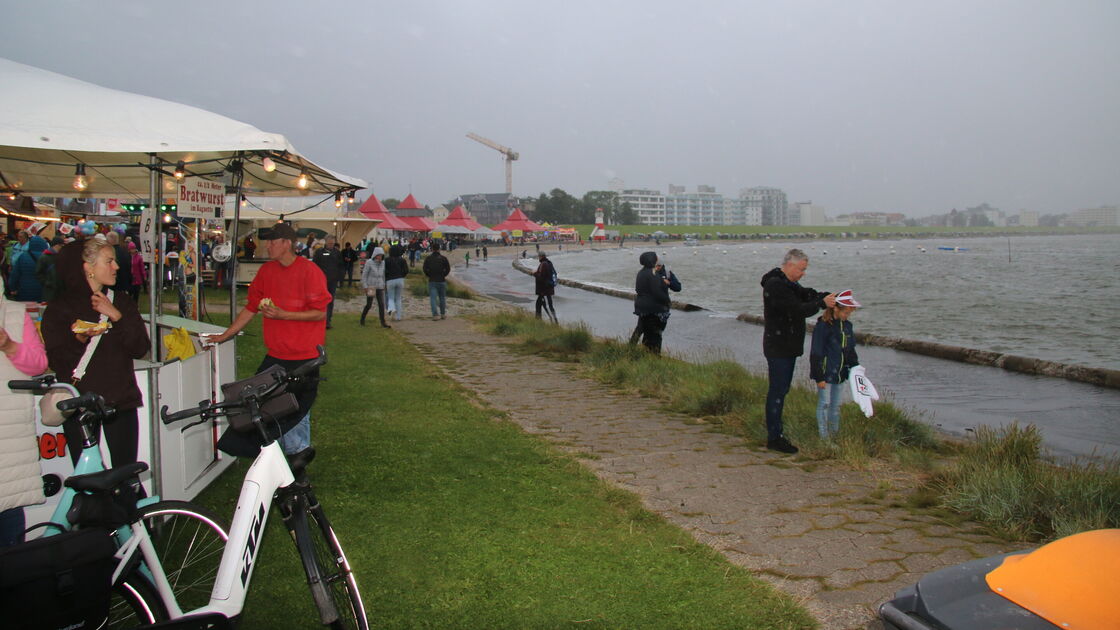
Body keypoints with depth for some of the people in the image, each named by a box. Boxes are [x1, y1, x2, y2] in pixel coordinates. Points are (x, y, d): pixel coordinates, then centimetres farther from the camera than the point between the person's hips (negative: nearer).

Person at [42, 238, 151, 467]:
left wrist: (117, 317, -10)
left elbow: (141, 349, 1)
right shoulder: (60, 306, 2)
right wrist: (79, 340, -24)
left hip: (121, 402, 2)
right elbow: (55, 360, -6)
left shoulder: (121, 301, 12)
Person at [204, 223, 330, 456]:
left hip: (303, 357, -6)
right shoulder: (267, 270, 9)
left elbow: (320, 313, -13)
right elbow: (251, 308, 16)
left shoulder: (309, 271, -11)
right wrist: (225, 335, 15)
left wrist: (283, 314, -19)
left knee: (296, 412, 2)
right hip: (275, 355, 6)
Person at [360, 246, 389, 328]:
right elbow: (364, 275, -6)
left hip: (380, 287, 4)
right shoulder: (369, 262, -9)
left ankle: (383, 323, -2)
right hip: (370, 287, -4)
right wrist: (365, 286, -10)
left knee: (381, 304, -4)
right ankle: (362, 319, 22)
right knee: (369, 305, 0)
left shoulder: (383, 263, 4)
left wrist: (384, 286, 15)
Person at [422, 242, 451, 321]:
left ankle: (435, 314, -12)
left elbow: (425, 269, -3)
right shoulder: (443, 258, -1)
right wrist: (443, 275, 8)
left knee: (433, 298, -1)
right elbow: (448, 268, -4)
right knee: (442, 298, 13)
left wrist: (429, 275, 10)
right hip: (441, 280, 1)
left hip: (432, 281, 0)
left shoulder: (428, 258, 1)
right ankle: (443, 314, 20)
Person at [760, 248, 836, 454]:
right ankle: (774, 437, -2)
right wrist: (822, 303, -18)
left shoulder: (787, 284, 15)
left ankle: (776, 431, 23)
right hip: (778, 348, -11)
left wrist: (831, 296, -5)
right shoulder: (775, 286, -18)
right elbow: (798, 310, -24)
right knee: (778, 391, -6)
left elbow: (807, 294, 10)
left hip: (788, 347, 11)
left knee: (781, 389, 15)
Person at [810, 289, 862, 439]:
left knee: (836, 405, 16)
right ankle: (824, 436, 8)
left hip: (840, 374, 7)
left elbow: (851, 350, 19)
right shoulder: (823, 326, -16)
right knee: (824, 404, 1)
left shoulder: (847, 326, 7)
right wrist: (819, 377, -16)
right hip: (825, 374, -7)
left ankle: (835, 433, 27)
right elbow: (816, 354, -16)